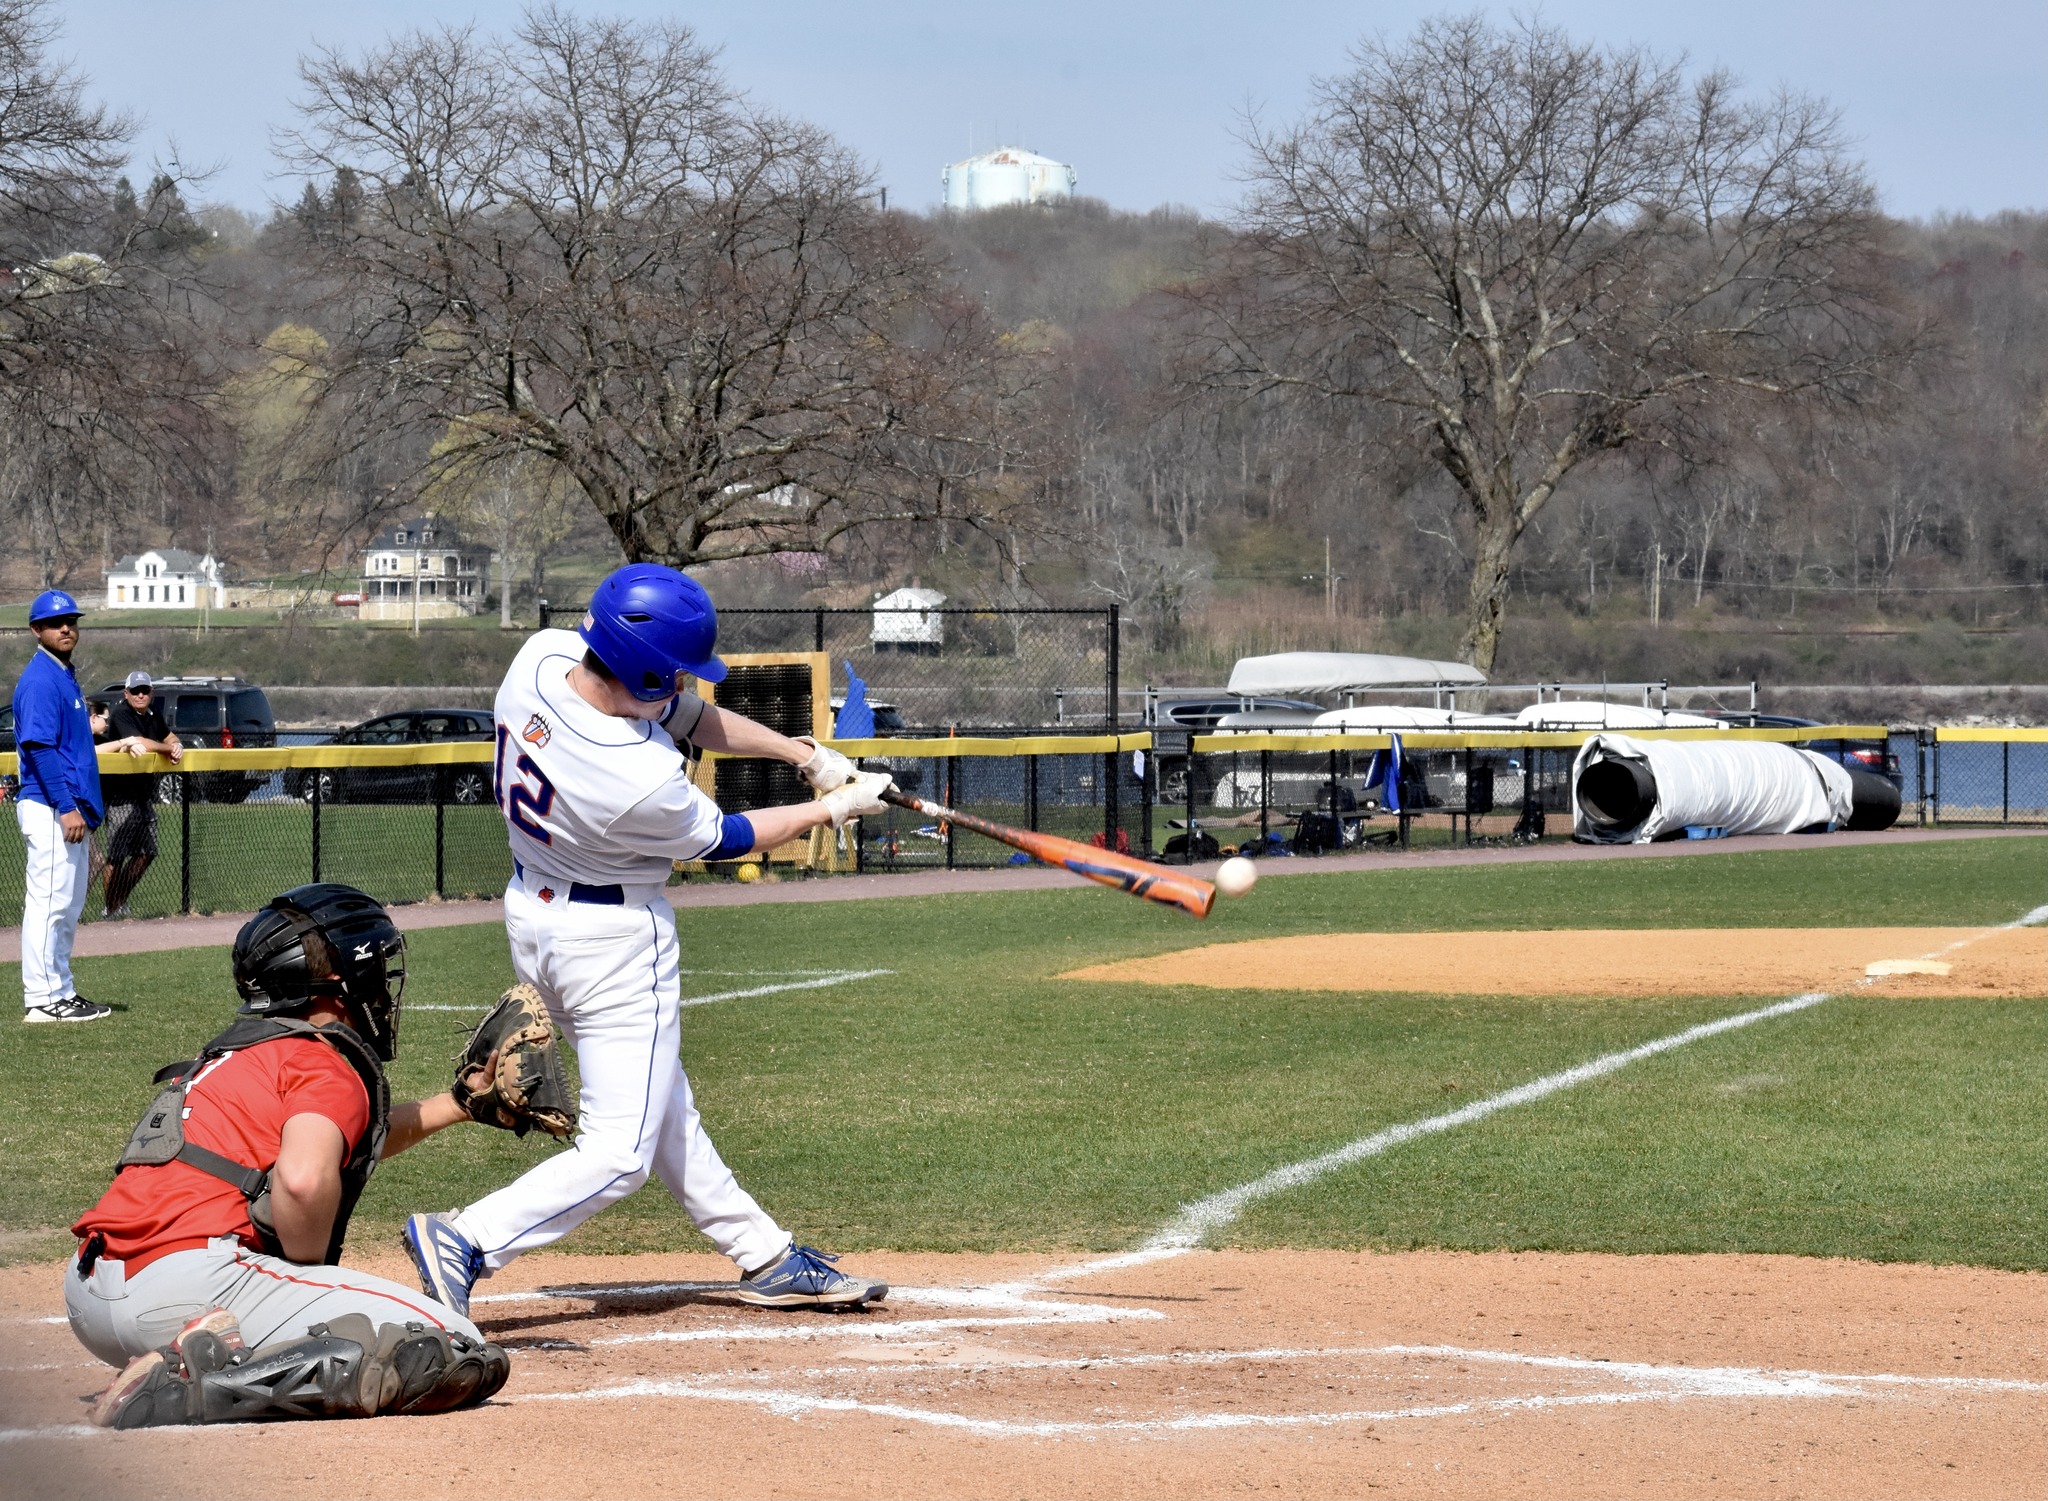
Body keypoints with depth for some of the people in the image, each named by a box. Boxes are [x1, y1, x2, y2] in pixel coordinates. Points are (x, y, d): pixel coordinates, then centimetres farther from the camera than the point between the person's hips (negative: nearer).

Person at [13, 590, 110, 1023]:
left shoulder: (66, 676, 18)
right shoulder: (40, 678, -13)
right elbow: (38, 745, -21)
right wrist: (66, 807, -24)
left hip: (71, 810, 10)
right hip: (48, 808, -10)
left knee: (69, 906, 14)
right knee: (50, 901, -9)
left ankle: (61, 991, 21)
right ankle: (41, 999, -8)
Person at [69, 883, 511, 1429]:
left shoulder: (230, 1055, 28)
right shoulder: (327, 1063, 1)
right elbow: (303, 1178, -21)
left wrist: (457, 1104, 54)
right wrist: (313, 1271, -3)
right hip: (190, 1283, -9)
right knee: (460, 1357, -10)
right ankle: (212, 1383, -21)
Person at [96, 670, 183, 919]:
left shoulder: (153, 714, 11)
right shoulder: (120, 714, -14)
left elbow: (169, 737, 22)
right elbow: (141, 743, -25)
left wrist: (178, 746, -2)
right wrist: (169, 749, -11)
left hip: (144, 793, 8)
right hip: (120, 795, -8)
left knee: (146, 852, 11)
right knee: (117, 855, -6)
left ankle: (120, 901, 25)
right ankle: (111, 908, 4)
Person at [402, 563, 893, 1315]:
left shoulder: (543, 656, -16)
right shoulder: (643, 782, -35)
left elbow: (681, 713, -1)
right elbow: (720, 839, -12)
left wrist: (801, 752, -2)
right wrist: (834, 808, 2)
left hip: (532, 912, 10)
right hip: (615, 941, -10)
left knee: (662, 1105, 20)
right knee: (620, 1151, -2)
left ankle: (766, 1256, 34)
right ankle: (466, 1241, -13)